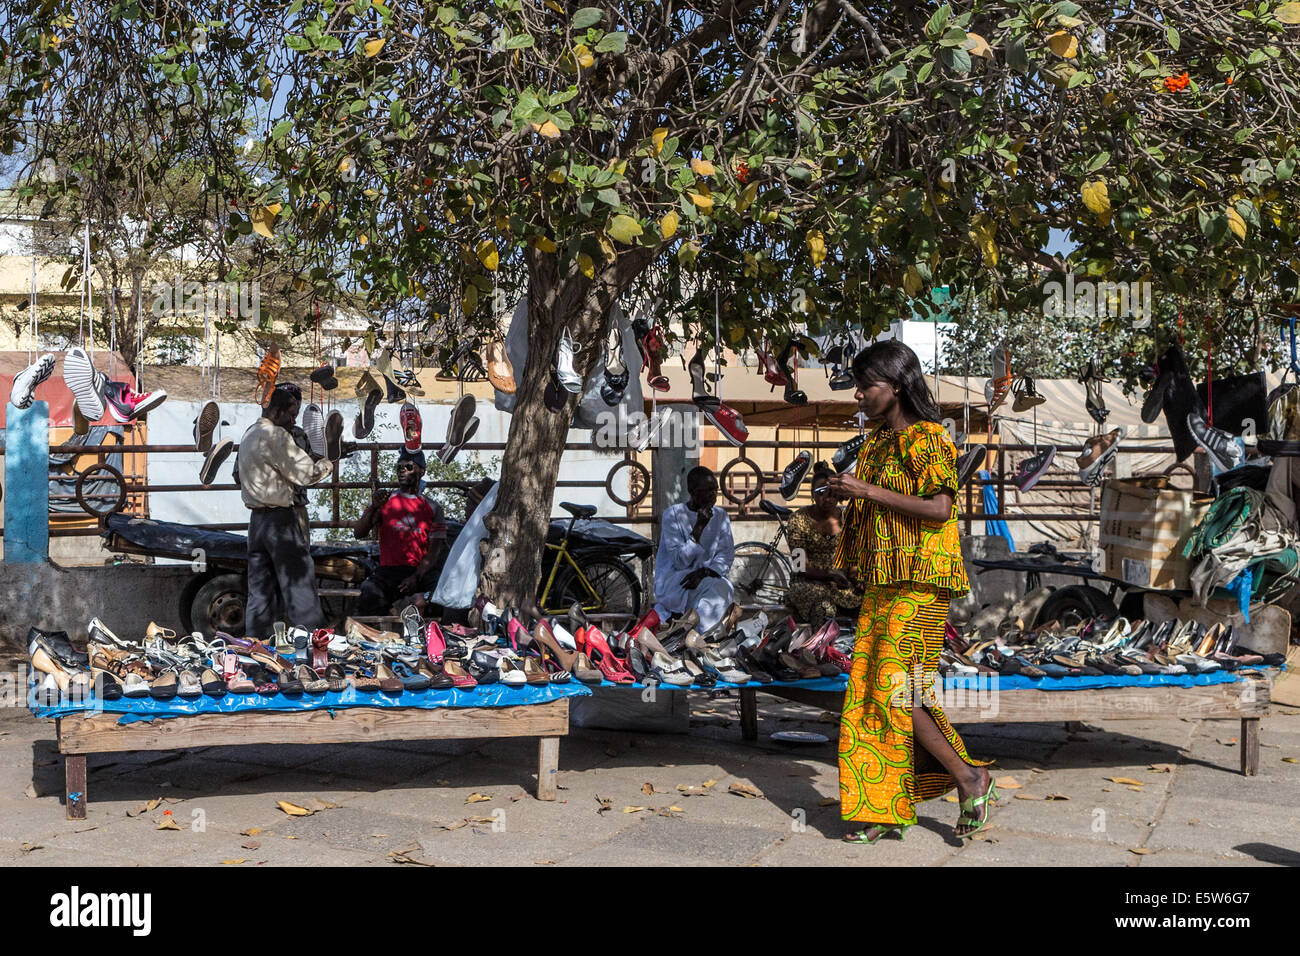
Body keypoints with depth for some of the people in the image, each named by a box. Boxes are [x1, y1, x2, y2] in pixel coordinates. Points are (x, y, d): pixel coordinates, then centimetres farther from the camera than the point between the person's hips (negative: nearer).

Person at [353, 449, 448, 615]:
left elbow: (435, 550, 4)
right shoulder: (384, 501, 14)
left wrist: (417, 577, -13)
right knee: (371, 594, -34)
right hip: (388, 572, 0)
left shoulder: (433, 508, 14)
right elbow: (358, 534, 3)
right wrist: (373, 508, -16)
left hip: (421, 573, 0)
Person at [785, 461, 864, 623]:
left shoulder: (844, 517, 7)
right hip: (809, 582, -4)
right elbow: (803, 567, -10)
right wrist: (829, 574, -28)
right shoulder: (799, 519, -4)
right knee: (824, 608, -39)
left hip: (841, 581, 4)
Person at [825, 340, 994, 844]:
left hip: (917, 586, -9)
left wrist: (868, 491, -19)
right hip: (883, 584, 9)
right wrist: (847, 493, 10)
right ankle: (885, 809, 11)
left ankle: (970, 778, 5)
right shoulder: (877, 442, 17)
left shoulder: (925, 439, -10)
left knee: (894, 690, -11)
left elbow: (939, 508, -21)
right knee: (868, 689, 5)